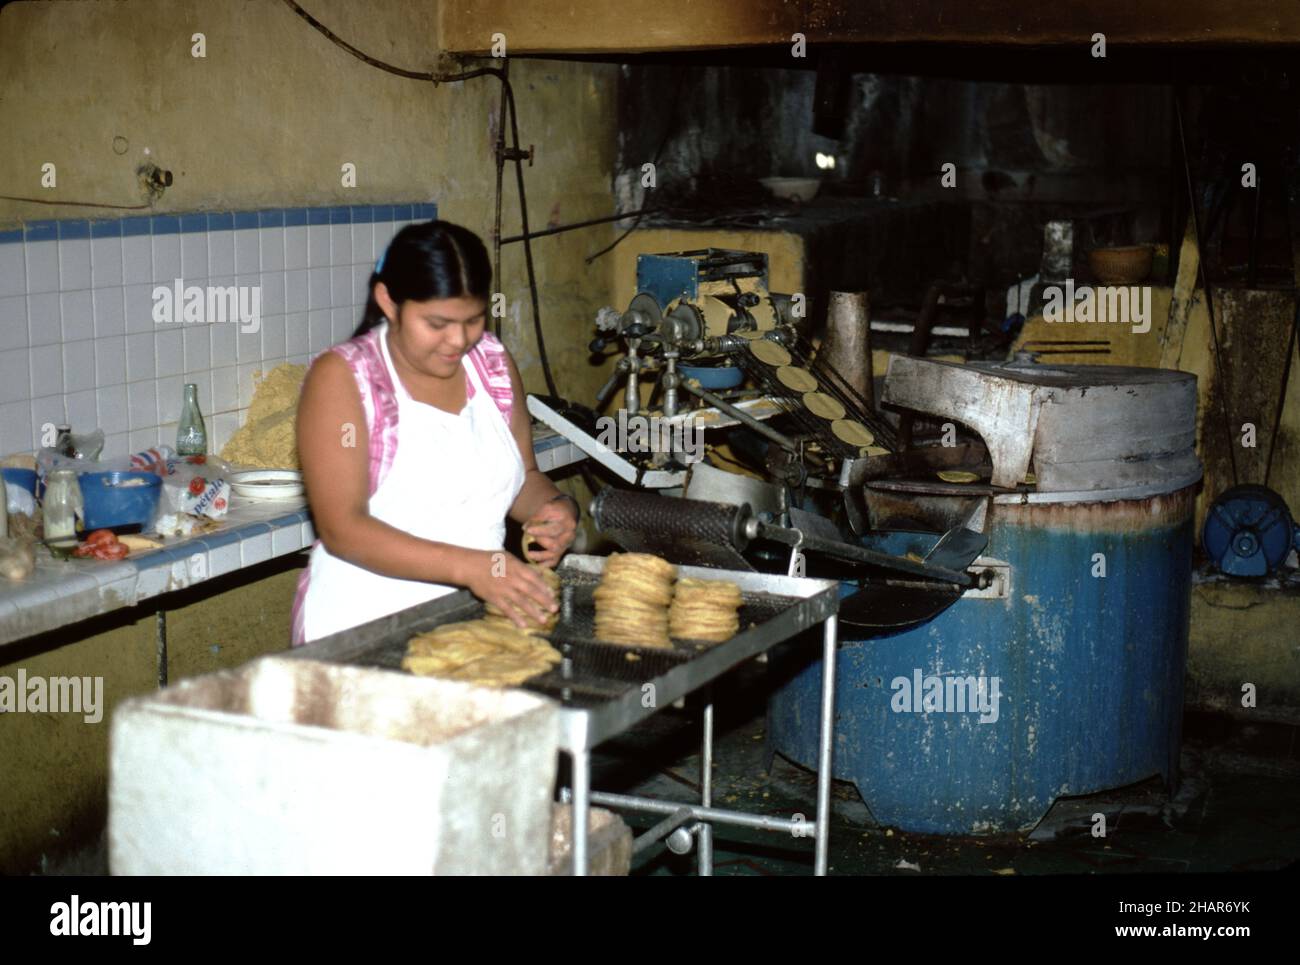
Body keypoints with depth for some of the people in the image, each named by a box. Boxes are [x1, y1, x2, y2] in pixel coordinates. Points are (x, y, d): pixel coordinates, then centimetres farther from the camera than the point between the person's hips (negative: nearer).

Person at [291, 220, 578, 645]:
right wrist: (469, 566, -27)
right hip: (366, 625, -5)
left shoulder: (492, 360, 7)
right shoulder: (342, 377, -8)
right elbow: (342, 530, -16)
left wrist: (555, 507, -4)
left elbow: (524, 477, 19)